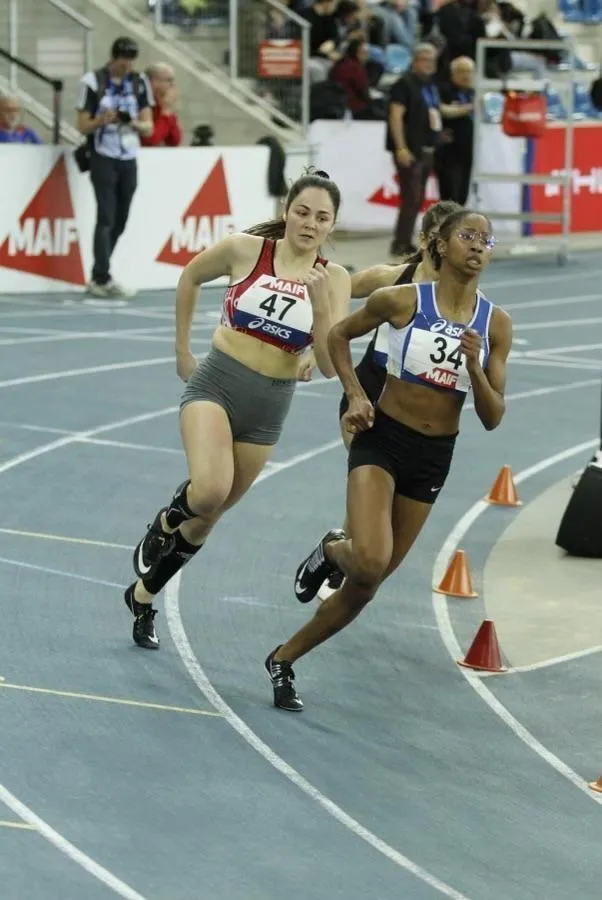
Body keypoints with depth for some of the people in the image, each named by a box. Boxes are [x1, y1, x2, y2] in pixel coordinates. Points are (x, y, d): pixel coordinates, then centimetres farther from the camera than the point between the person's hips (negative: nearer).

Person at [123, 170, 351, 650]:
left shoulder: (334, 279, -4)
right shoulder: (245, 249, -7)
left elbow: (330, 366, -9)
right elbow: (190, 276, 12)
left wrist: (321, 304, -23)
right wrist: (183, 349, 15)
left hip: (269, 407, 2)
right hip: (216, 383, -2)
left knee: (208, 516, 12)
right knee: (210, 489, -28)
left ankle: (143, 595, 34)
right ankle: (164, 524, 7)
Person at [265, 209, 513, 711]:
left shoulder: (496, 324, -1)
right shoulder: (401, 301, -9)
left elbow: (492, 419, 0)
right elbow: (339, 335, 9)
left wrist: (475, 367, -16)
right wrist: (356, 396, -3)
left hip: (433, 458, 4)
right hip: (382, 440, -3)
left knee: (366, 585, 8)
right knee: (370, 564, -27)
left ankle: (284, 660, 24)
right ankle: (332, 551, 10)